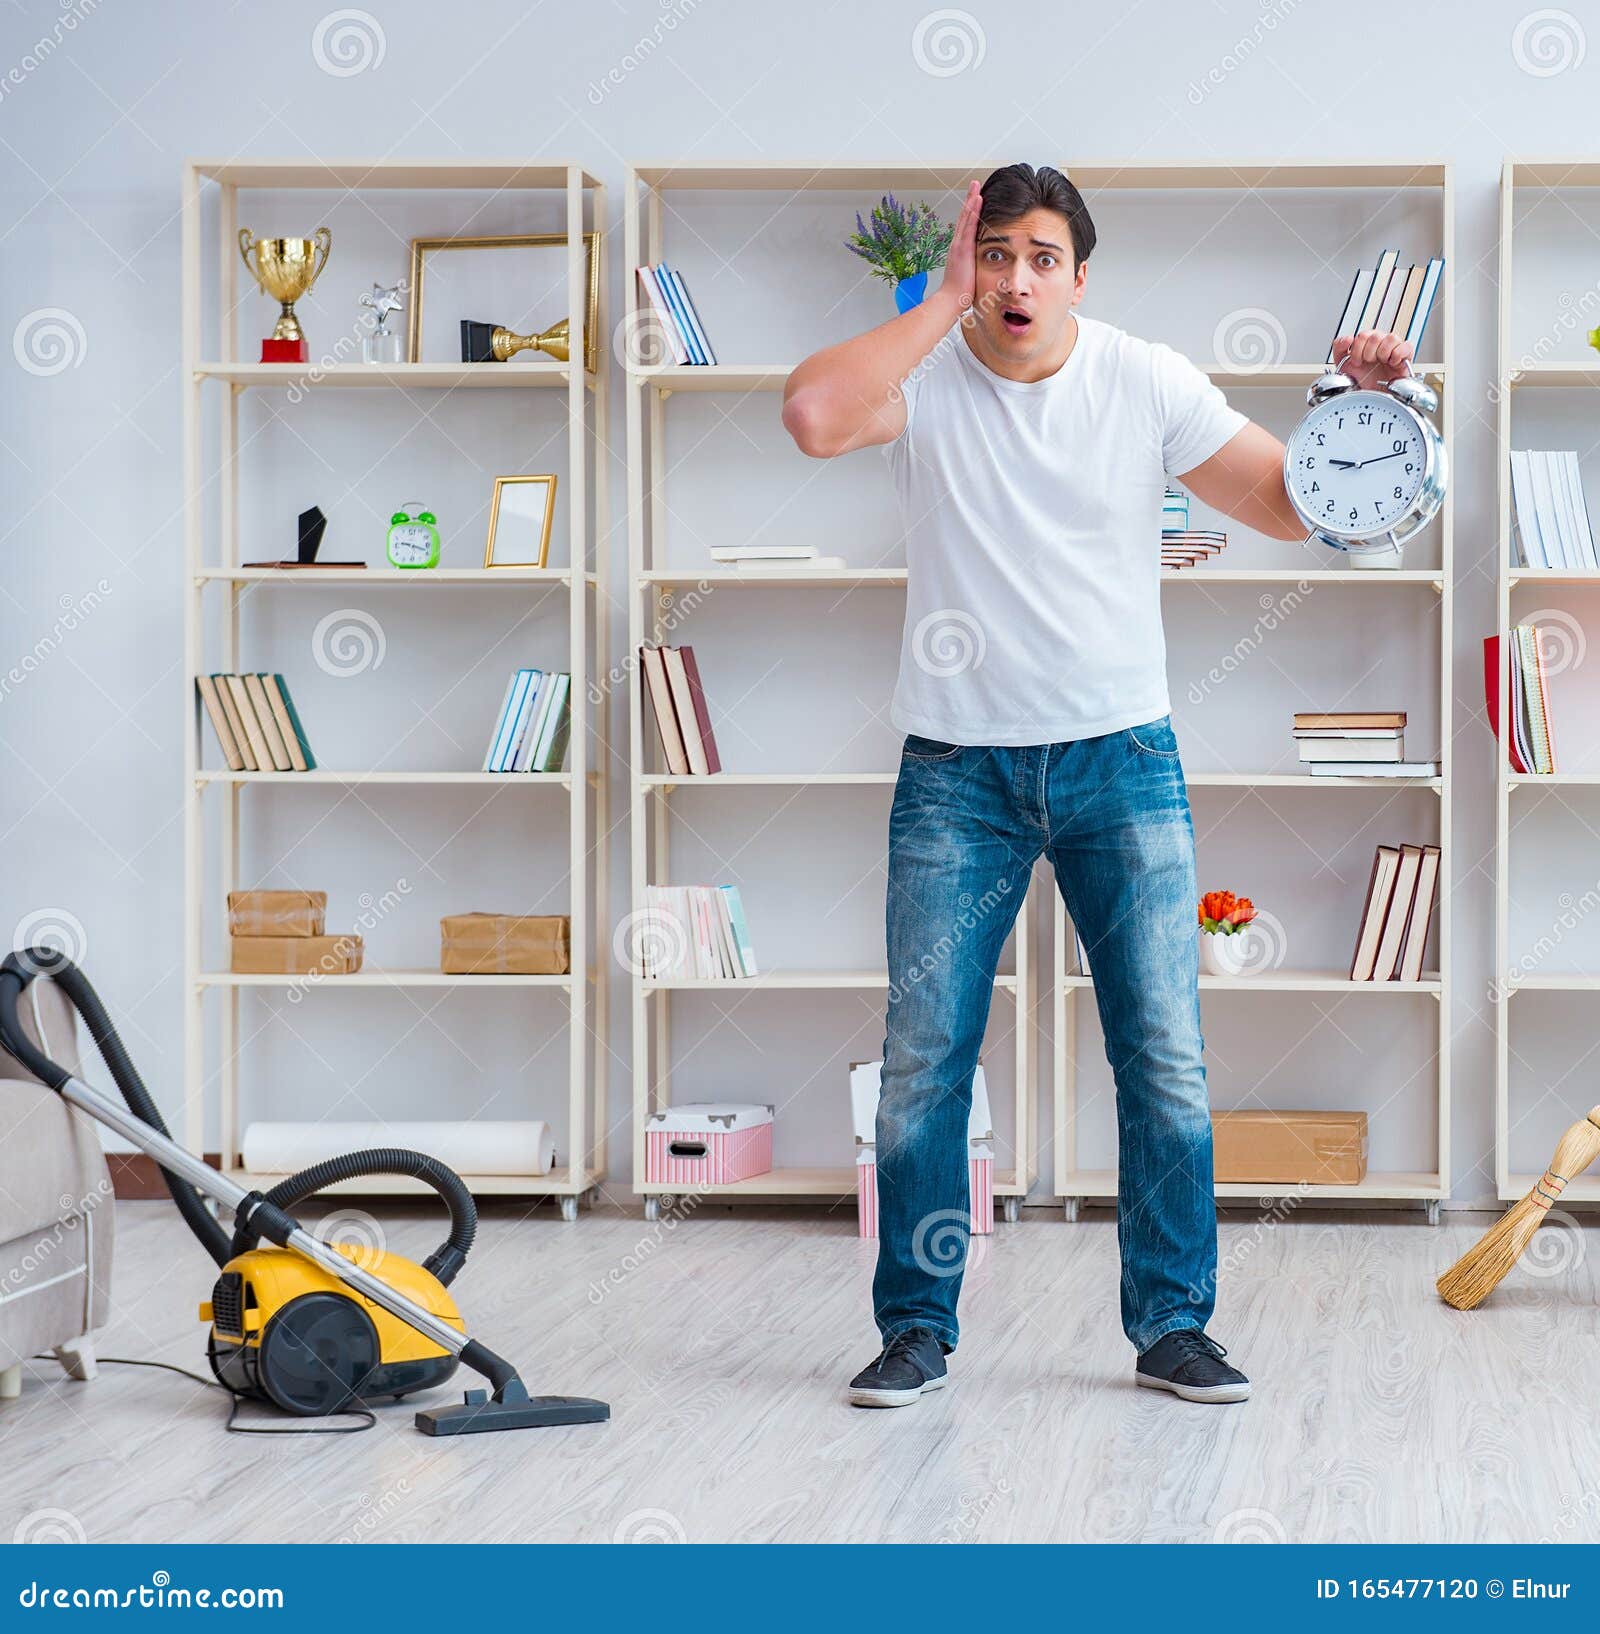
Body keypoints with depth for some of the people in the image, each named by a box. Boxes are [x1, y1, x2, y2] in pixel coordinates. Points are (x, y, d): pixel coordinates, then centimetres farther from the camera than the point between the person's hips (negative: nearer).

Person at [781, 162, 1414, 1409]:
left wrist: (1357, 408, -15)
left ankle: (1173, 1326, 12)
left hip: (1121, 758, 1)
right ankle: (917, 1330, 13)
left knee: (1166, 1057, -1)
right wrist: (944, 302, -19)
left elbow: (1292, 505, 3)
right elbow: (813, 415, -26)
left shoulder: (1147, 383, 0)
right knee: (922, 1059, 0)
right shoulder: (925, 378, -4)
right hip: (959, 769, -1)